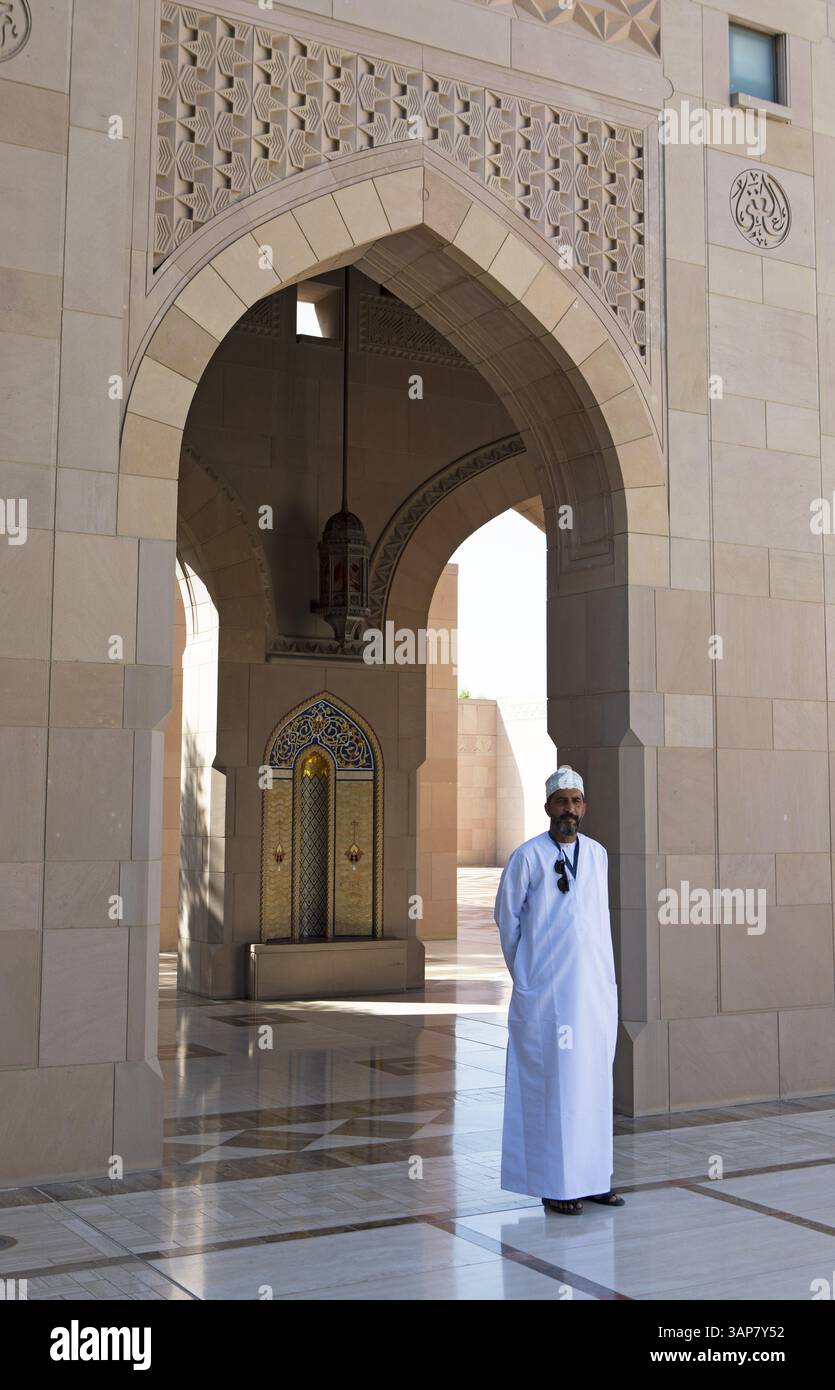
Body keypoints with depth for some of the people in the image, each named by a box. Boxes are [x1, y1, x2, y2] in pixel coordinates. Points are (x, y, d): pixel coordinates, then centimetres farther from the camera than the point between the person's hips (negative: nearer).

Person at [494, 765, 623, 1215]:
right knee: (551, 1084, -2)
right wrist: (525, 973, 6)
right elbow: (506, 916, 2)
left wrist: (608, 975, 13)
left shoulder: (598, 855, 8)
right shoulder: (527, 857, -6)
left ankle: (591, 1176, 20)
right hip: (547, 992, -5)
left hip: (595, 988, 5)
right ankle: (554, 1186, 7)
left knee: (593, 1081, 10)